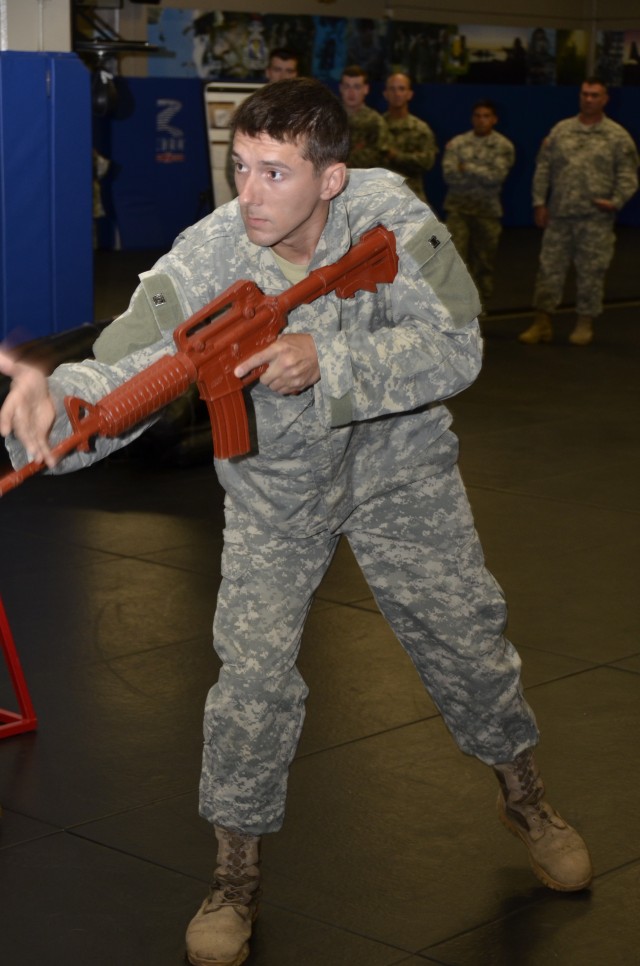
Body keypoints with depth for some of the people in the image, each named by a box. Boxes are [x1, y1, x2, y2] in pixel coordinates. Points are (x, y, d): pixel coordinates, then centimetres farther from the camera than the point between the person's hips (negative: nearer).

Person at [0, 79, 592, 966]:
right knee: (252, 671, -8)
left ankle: (525, 795, 40)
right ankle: (236, 873, 13)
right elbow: (122, 372, -35)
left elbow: (455, 348, -30)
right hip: (275, 482, -1)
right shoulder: (204, 259, -26)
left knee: (466, 635, 12)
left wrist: (326, 358, -44)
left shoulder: (391, 216, -24)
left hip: (399, 465, 1)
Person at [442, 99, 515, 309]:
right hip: (458, 207, 0)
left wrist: (468, 168, -11)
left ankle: (480, 305, 20)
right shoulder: (456, 143, 2)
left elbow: (497, 176, -11)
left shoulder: (503, 146, 1)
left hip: (487, 209, 0)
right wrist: (482, 176, -13)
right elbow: (449, 175, -9)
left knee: (484, 260, 8)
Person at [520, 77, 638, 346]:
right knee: (550, 266, 2)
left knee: (591, 271, 3)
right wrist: (540, 202, 4)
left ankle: (585, 323, 14)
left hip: (596, 217, -2)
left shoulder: (617, 136, 3)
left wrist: (617, 201, -12)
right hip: (559, 214, 2)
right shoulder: (560, 131, 10)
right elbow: (543, 168, 11)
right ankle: (542, 322, 9)